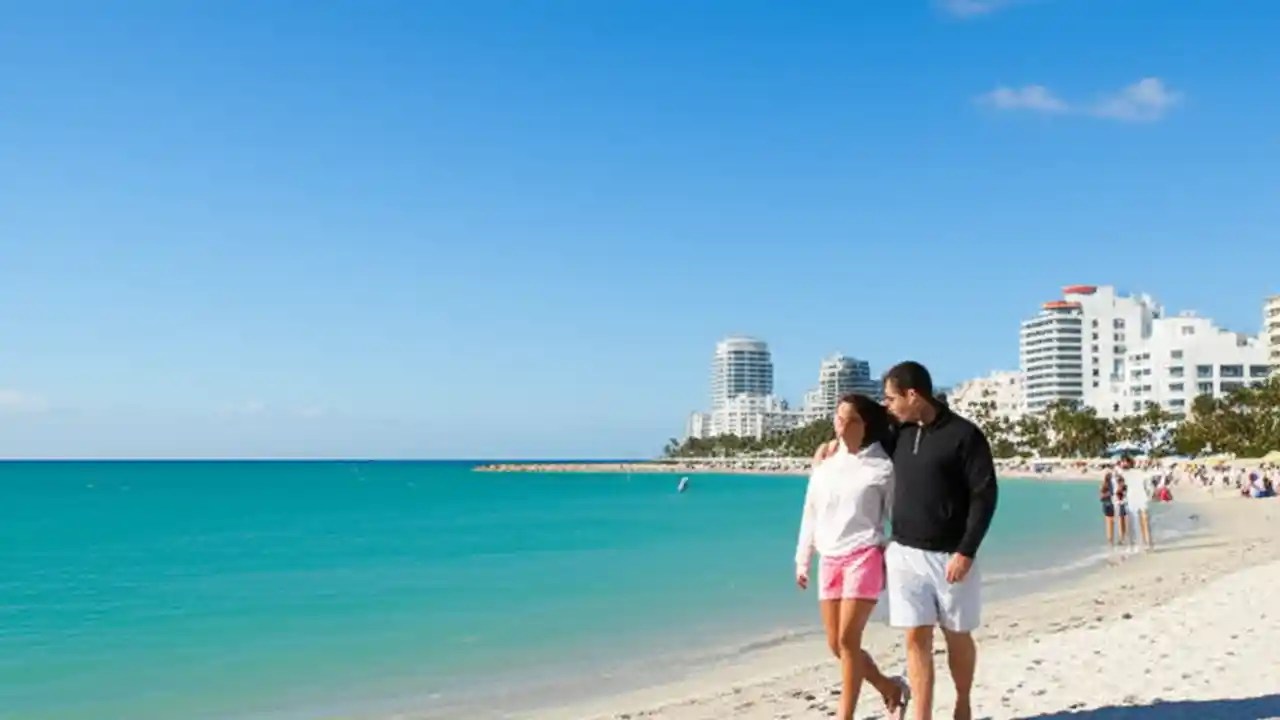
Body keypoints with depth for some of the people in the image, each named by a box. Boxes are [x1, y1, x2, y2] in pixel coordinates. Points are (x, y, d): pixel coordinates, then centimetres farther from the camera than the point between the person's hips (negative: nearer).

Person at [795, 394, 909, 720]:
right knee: (836, 644, 8)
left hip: (864, 558, -5)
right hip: (829, 560, 5)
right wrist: (802, 560, 15)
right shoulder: (825, 463, 8)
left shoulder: (882, 466, -4)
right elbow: (810, 514, 14)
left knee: (848, 640, -11)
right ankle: (892, 689, 29)